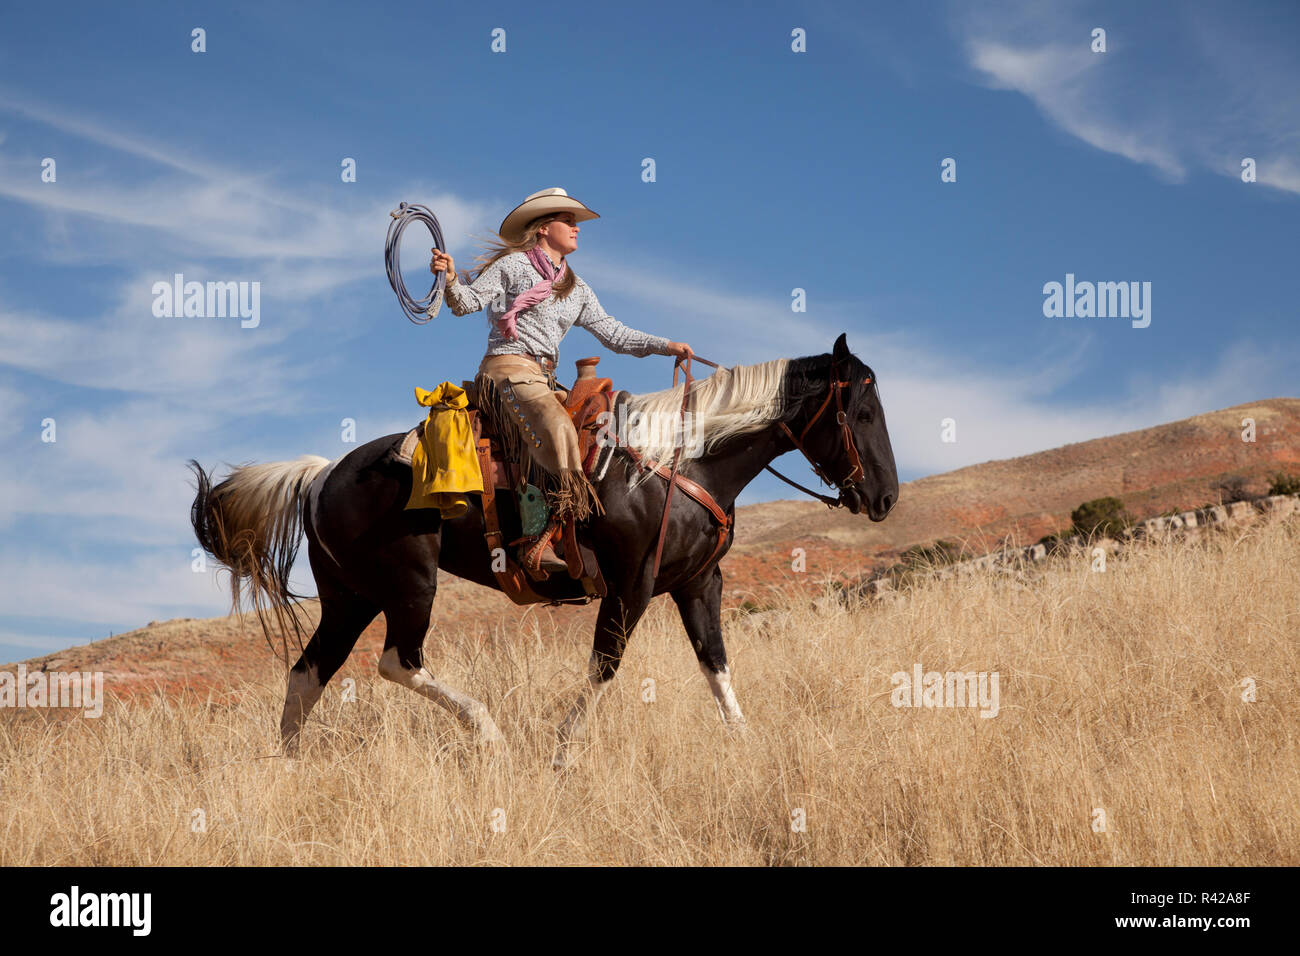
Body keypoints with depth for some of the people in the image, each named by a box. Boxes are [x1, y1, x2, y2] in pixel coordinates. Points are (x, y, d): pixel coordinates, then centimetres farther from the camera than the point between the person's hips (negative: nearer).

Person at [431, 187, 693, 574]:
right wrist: (450, 279, -26)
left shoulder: (577, 290, 22)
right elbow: (467, 301, -5)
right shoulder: (513, 265, 4)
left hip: (545, 378, 8)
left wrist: (665, 346, 13)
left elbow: (614, 334, 23)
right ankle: (537, 542, -36)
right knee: (561, 440, -30)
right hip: (508, 368, -8)